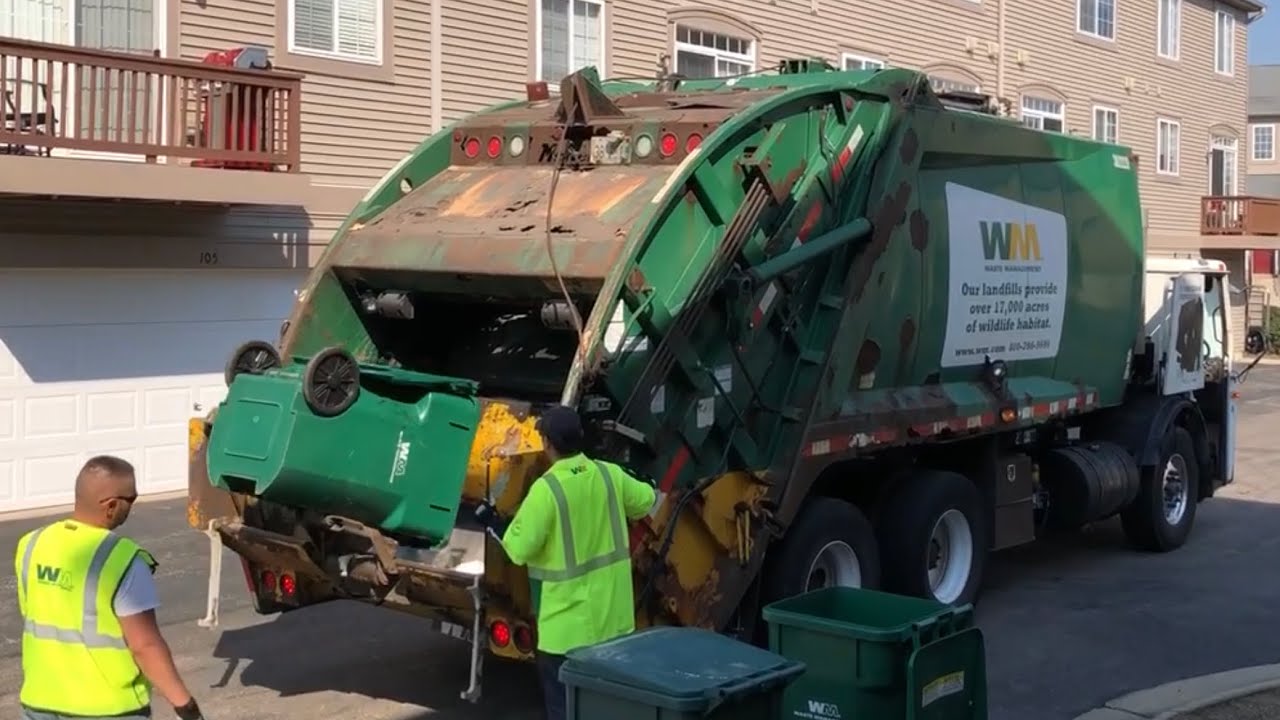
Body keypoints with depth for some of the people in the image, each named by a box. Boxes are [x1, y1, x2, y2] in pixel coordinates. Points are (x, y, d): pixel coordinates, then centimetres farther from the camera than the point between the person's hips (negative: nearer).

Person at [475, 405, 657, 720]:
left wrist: (493, 523, 0)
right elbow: (646, 501, 16)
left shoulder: (546, 488, -21)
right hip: (613, 616, 6)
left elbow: (520, 549, -17)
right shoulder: (610, 475, -2)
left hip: (568, 623, -6)